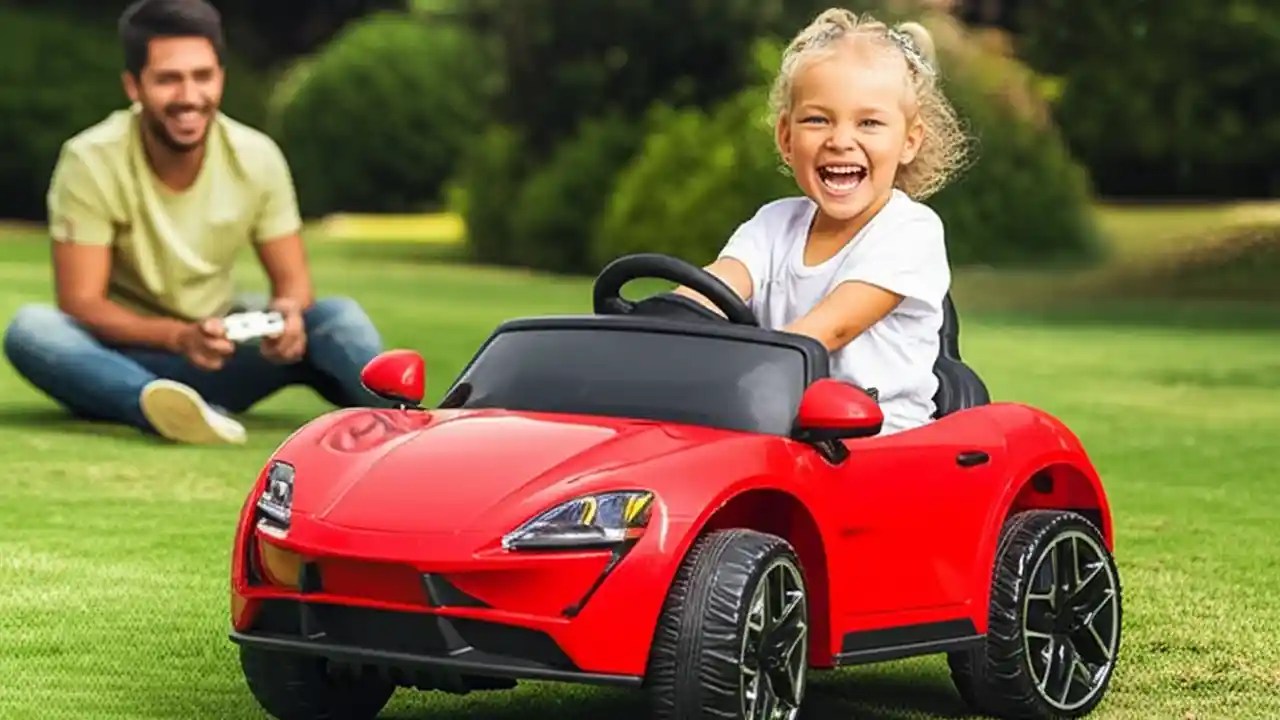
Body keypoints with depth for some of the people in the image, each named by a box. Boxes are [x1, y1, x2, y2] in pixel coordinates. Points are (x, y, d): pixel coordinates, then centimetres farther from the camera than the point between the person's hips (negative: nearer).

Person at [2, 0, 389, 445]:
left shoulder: (256, 157, -8)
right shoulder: (92, 161, -18)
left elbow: (292, 279, -3)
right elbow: (80, 304, -20)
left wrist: (288, 313, -29)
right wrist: (179, 336, -38)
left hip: (217, 357, 3)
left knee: (337, 318, -21)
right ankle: (171, 410, -59)